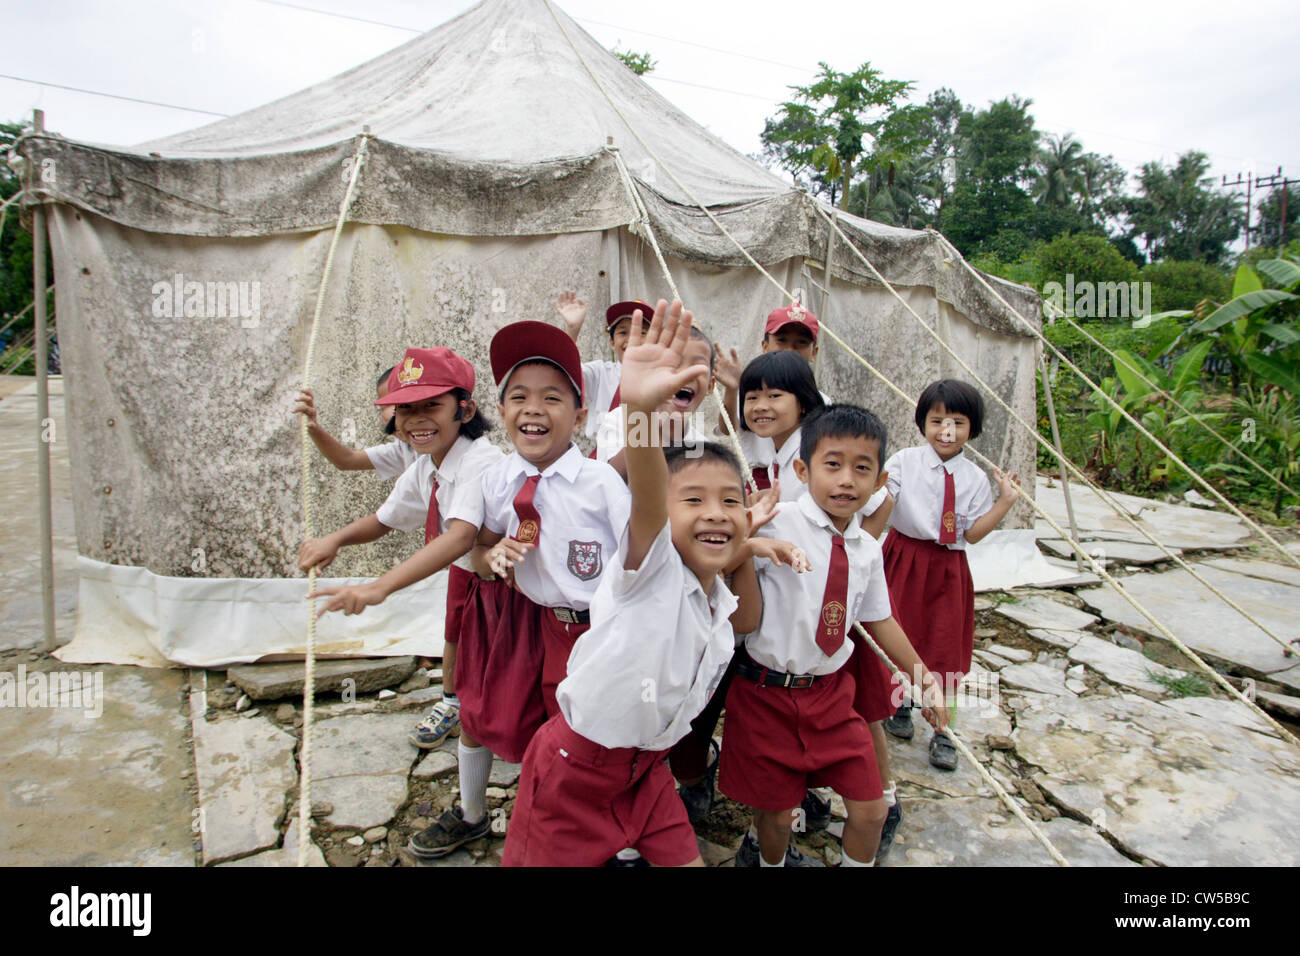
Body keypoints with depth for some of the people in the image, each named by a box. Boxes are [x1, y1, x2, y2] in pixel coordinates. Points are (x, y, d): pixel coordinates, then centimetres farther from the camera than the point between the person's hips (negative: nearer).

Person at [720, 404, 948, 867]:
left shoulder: (867, 550, 3)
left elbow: (879, 619, 15)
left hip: (832, 691, 5)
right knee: (776, 812, 12)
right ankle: (771, 861, 43)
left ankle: (858, 863, 40)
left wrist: (923, 676, 22)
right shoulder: (779, 523, -17)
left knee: (870, 810, 11)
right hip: (768, 692, -5)